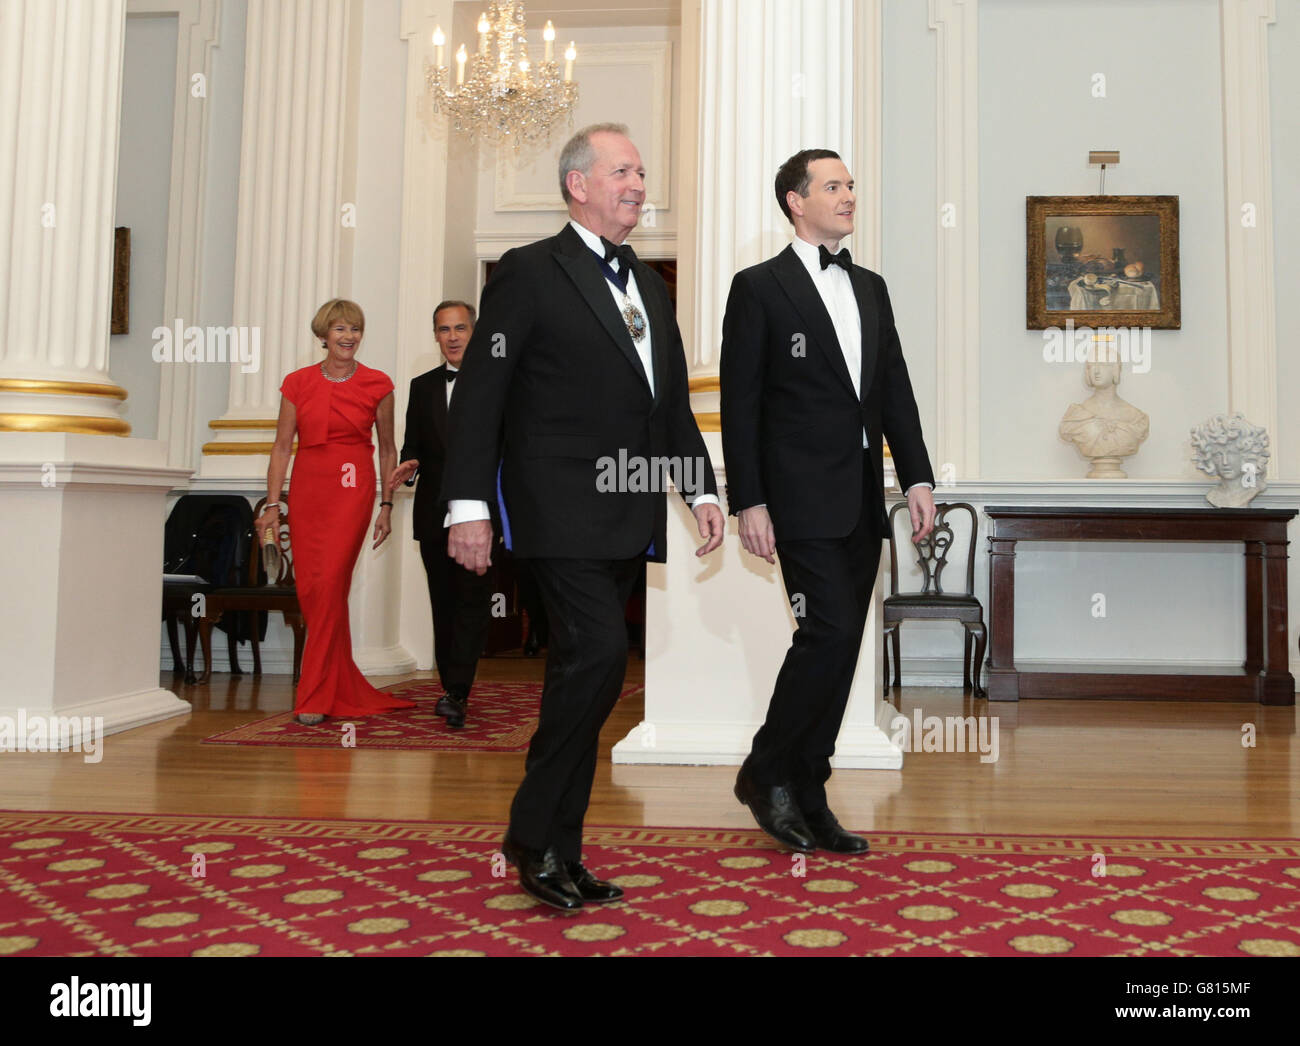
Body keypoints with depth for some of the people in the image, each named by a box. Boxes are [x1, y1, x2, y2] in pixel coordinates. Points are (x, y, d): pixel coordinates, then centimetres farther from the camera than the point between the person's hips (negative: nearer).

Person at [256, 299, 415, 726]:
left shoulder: (377, 385, 2)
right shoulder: (298, 383, 6)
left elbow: (387, 449, 9)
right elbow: (282, 446, 7)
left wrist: (386, 506, 5)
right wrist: (272, 504, 0)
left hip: (351, 490, -3)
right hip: (306, 490, 3)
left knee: (328, 586, -11)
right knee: (307, 590, 3)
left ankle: (315, 698, -2)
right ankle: (345, 688, 20)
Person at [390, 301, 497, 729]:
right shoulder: (422, 387, 15)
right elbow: (412, 445, 15)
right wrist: (409, 466, -8)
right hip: (434, 513, 4)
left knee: (473, 601, -12)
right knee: (444, 605, 8)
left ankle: (457, 693, -14)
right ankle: (455, 693, 17)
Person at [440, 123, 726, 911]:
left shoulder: (650, 284, 20)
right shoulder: (529, 272, -2)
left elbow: (674, 403, 23)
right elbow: (480, 394, -8)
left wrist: (703, 489, 14)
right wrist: (469, 505, -15)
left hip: (629, 514, 7)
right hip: (562, 510, -7)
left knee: (581, 672, 9)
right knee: (599, 654, -18)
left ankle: (558, 853, 18)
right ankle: (533, 834, 0)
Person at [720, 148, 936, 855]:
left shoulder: (870, 287, 18)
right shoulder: (760, 286, -1)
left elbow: (894, 389, 16)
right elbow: (740, 402, -6)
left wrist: (917, 478, 6)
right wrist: (748, 502, -12)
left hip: (862, 503, 7)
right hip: (802, 498, -6)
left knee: (839, 650, 7)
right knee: (830, 632, -15)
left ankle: (806, 799, 18)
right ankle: (765, 771, 7)